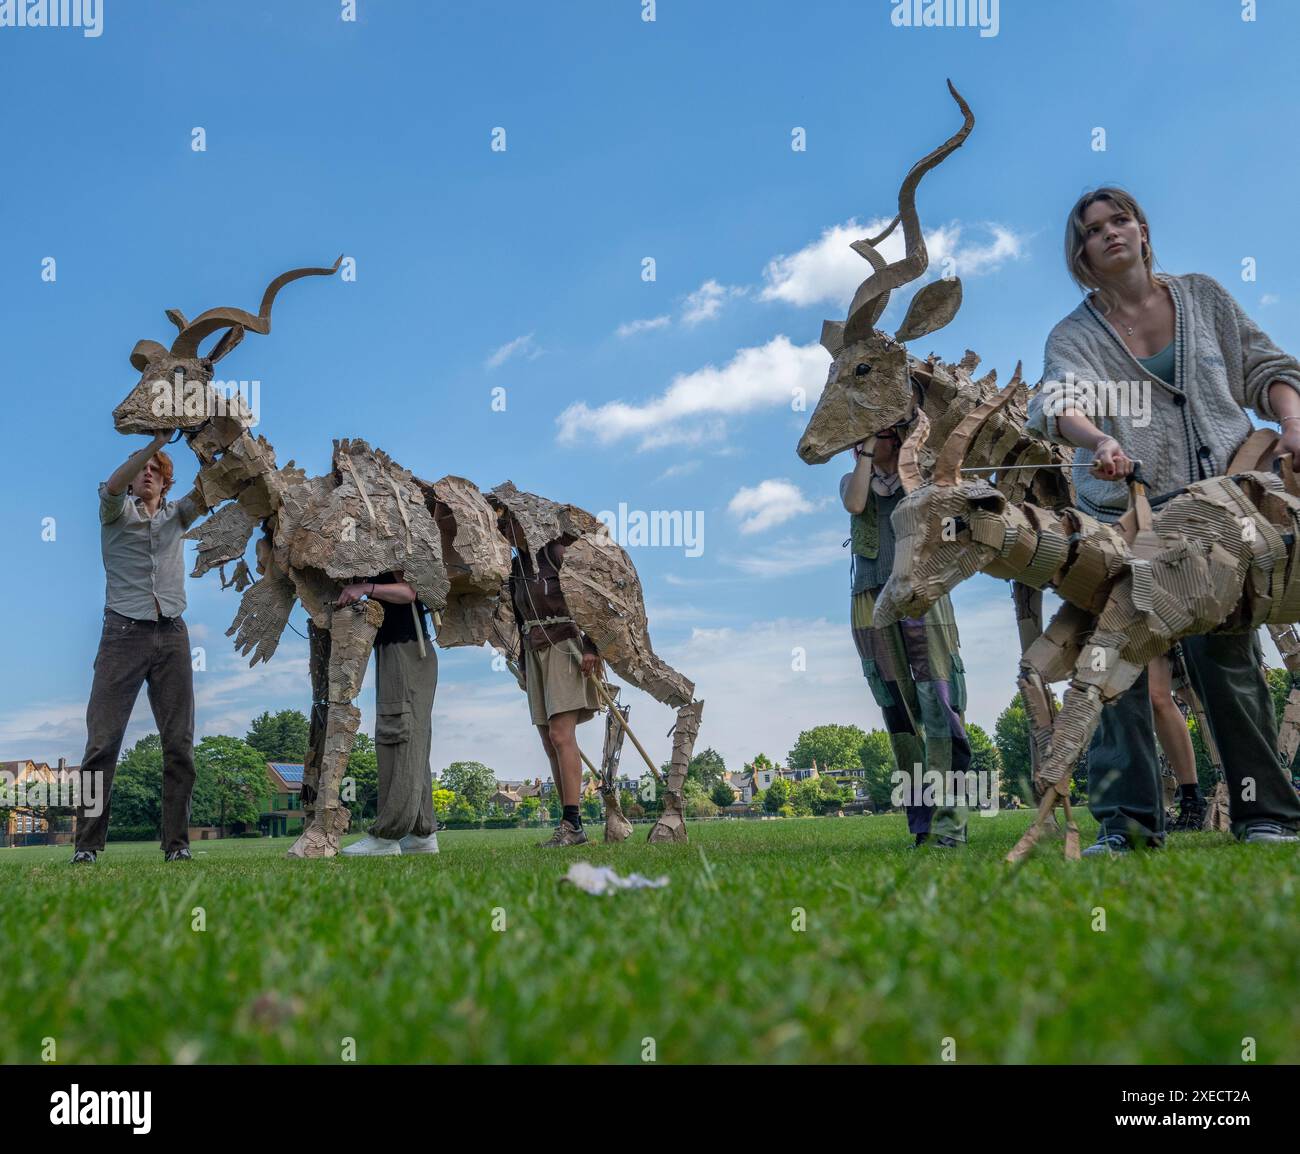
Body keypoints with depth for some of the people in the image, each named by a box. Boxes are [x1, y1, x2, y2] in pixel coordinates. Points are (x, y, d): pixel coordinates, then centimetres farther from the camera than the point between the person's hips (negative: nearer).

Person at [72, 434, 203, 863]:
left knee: (180, 744, -1)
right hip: (124, 633, -3)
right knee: (102, 742, -7)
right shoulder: (117, 511, 10)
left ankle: (177, 844, 2)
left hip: (172, 635, 3)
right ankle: (87, 845, -4)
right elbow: (112, 485, -12)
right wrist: (154, 443, -20)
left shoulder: (176, 514, 19)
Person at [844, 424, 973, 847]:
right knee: (898, 710, -1)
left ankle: (947, 822, -20)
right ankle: (920, 825, 1)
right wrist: (866, 451, 1)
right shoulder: (852, 480, 19)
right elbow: (855, 503, -2)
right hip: (872, 601, 2)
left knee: (940, 701, -15)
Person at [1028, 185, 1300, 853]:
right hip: (1122, 515, 0)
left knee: (1228, 658, -1)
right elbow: (1060, 401, -15)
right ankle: (1126, 819, -5)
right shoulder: (1074, 336, 6)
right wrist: (1098, 441, -36)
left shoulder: (1204, 297, 15)